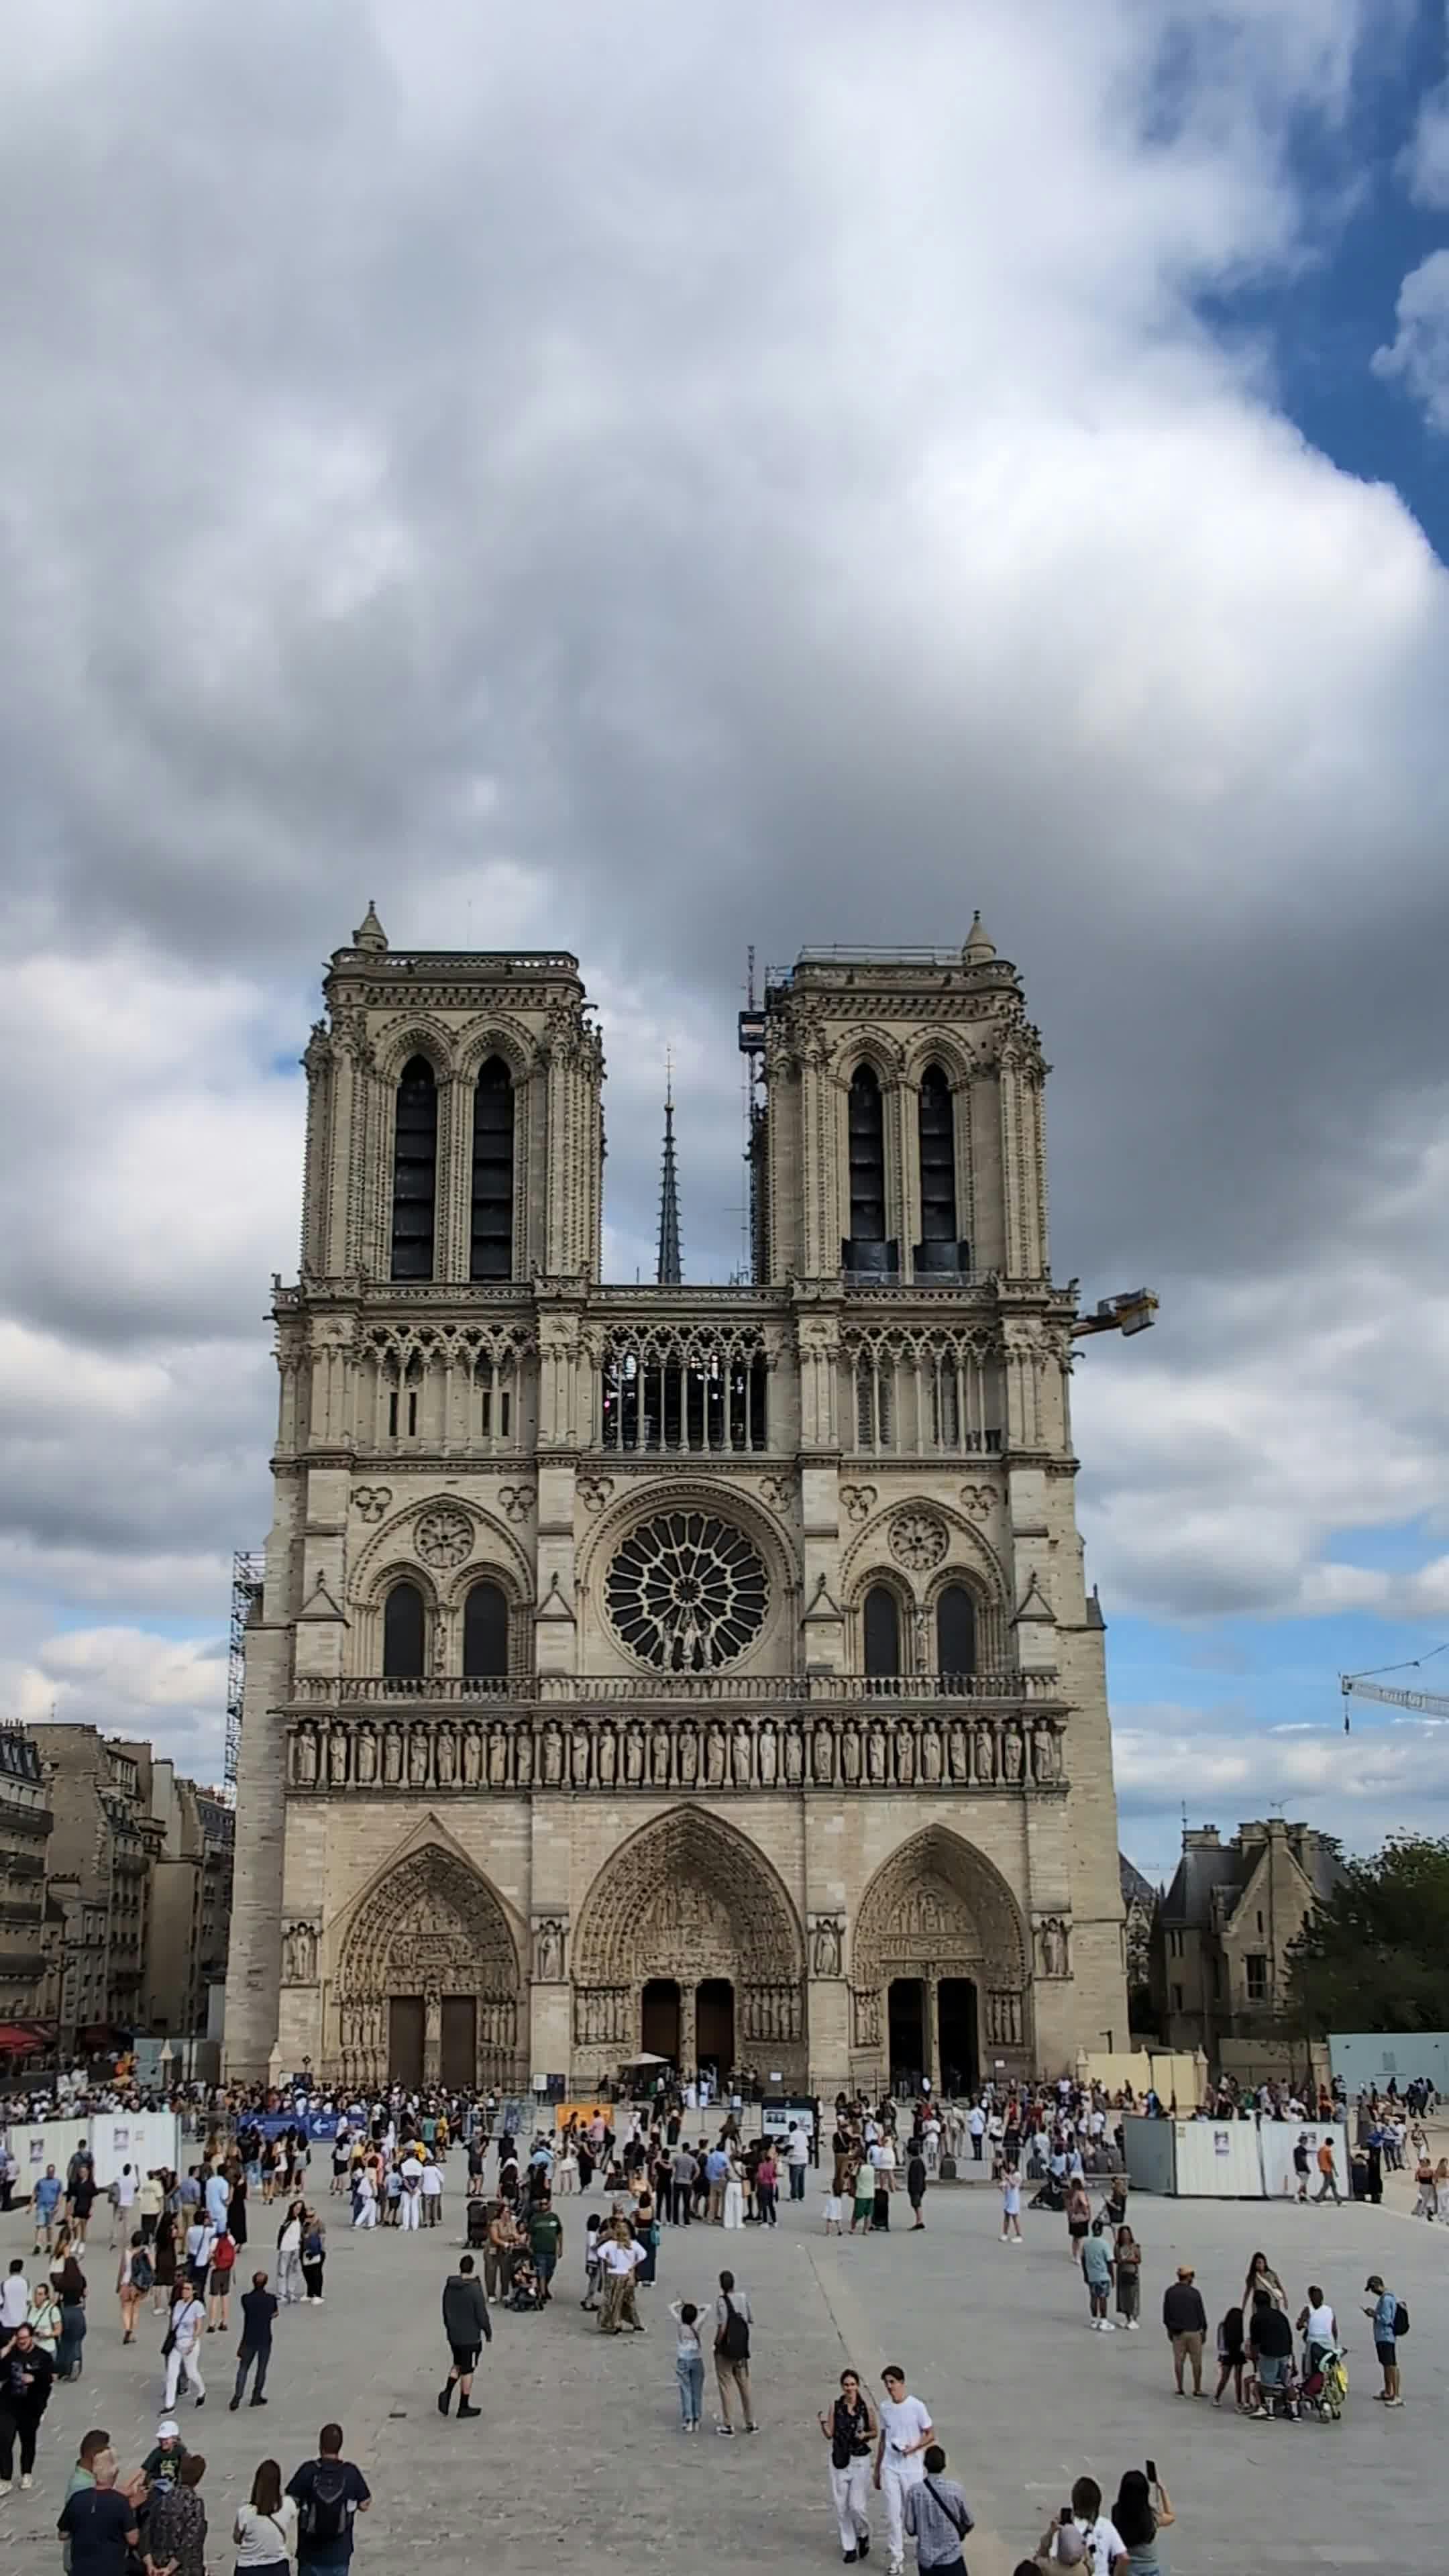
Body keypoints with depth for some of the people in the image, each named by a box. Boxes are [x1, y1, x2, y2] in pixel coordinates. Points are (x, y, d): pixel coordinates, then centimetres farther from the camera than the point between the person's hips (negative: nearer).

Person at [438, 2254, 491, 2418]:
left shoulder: (449, 2286, -1)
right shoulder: (474, 2288, -20)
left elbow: (445, 2310, 10)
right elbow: (482, 2314, -16)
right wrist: (488, 2332, -2)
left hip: (453, 2335, 5)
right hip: (470, 2337, -5)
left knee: (458, 2365, 23)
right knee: (467, 2370, 7)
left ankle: (447, 2392, 2)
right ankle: (463, 2407, 14)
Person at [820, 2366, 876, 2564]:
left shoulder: (866, 2406, -7)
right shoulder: (835, 2405, -3)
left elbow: (875, 2432, 4)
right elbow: (829, 2434, -3)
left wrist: (865, 2435, -16)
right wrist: (823, 2423, -21)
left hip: (860, 2460, -2)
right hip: (839, 2459, 2)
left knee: (857, 2505, -6)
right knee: (841, 2506, 6)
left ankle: (864, 2535, 25)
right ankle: (849, 2547, 23)